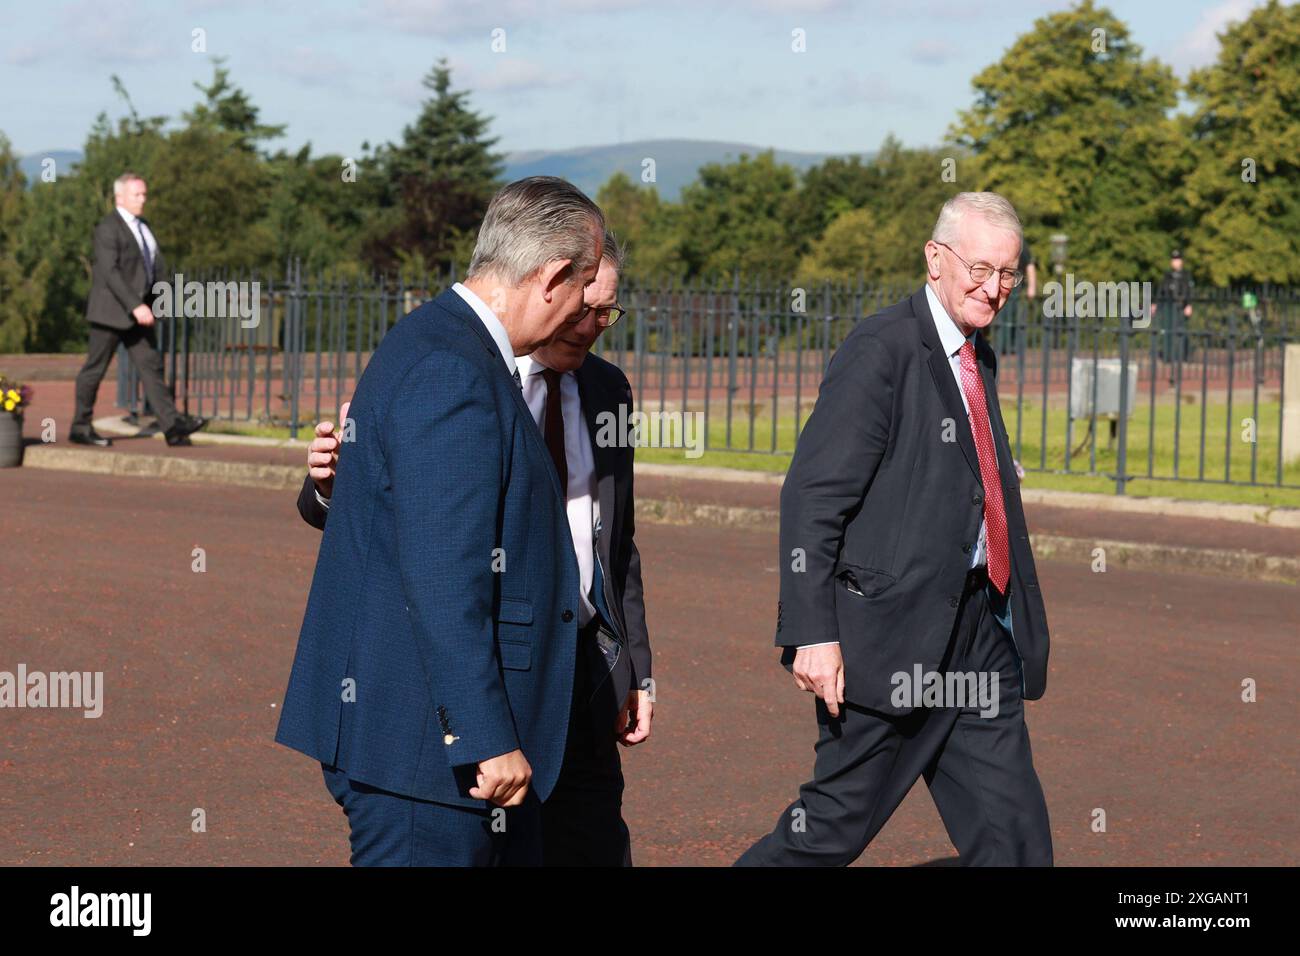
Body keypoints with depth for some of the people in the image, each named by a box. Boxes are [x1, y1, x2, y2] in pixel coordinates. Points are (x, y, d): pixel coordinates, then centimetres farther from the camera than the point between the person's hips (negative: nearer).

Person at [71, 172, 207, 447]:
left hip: (138, 310, 8)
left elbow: (158, 266, 19)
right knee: (95, 369, 2)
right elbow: (110, 272, -23)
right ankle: (81, 428, 12)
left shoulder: (142, 226, 14)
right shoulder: (108, 228, -14)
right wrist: (135, 306, -29)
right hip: (111, 311, -8)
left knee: (151, 367, -1)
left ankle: (173, 427, -10)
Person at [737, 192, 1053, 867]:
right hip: (890, 632, -8)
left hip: (976, 628, 8)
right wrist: (812, 634, -22)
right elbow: (811, 498, -16)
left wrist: (1018, 621, 20)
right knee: (838, 824, 1)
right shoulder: (881, 350, -12)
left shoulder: (977, 357, 15)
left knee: (1013, 835, 5)